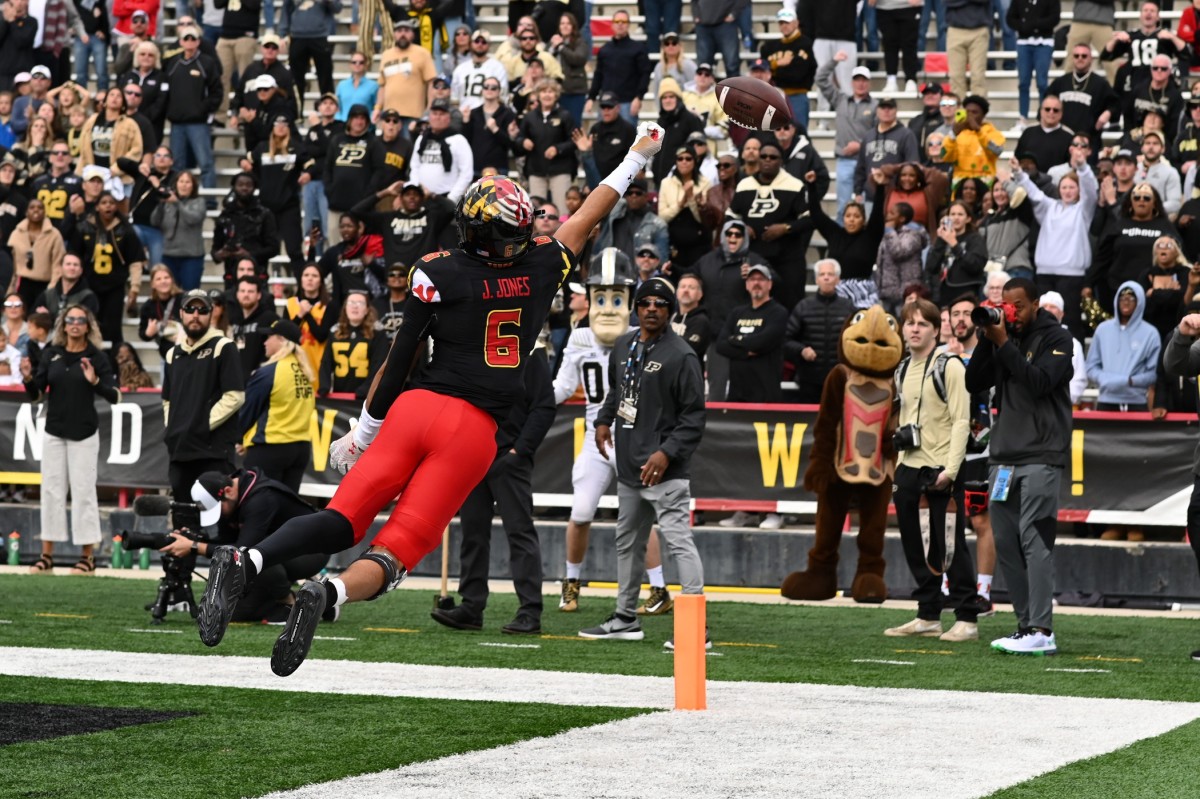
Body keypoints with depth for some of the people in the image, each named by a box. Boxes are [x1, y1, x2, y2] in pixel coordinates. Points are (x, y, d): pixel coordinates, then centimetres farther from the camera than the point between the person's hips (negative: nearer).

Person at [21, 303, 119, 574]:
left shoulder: (96, 356, -3)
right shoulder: (51, 354, 5)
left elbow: (114, 396, -7)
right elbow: (36, 394, 5)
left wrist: (95, 381, -24)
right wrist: (28, 378, -15)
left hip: (84, 433, -3)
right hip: (54, 431, 3)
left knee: (83, 490, -3)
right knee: (51, 490, 4)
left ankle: (88, 556, 3)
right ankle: (47, 555, 8)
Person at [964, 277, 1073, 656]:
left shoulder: (1056, 338, -1)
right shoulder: (1003, 336, 15)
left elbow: (1038, 382, -15)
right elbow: (974, 382, 8)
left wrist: (1004, 343, -15)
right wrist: (987, 340, -3)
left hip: (1041, 457, -6)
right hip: (1003, 454, 6)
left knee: (1034, 539, -13)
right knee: (1005, 542, 3)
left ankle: (1042, 632, -16)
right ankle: (1026, 625, 7)